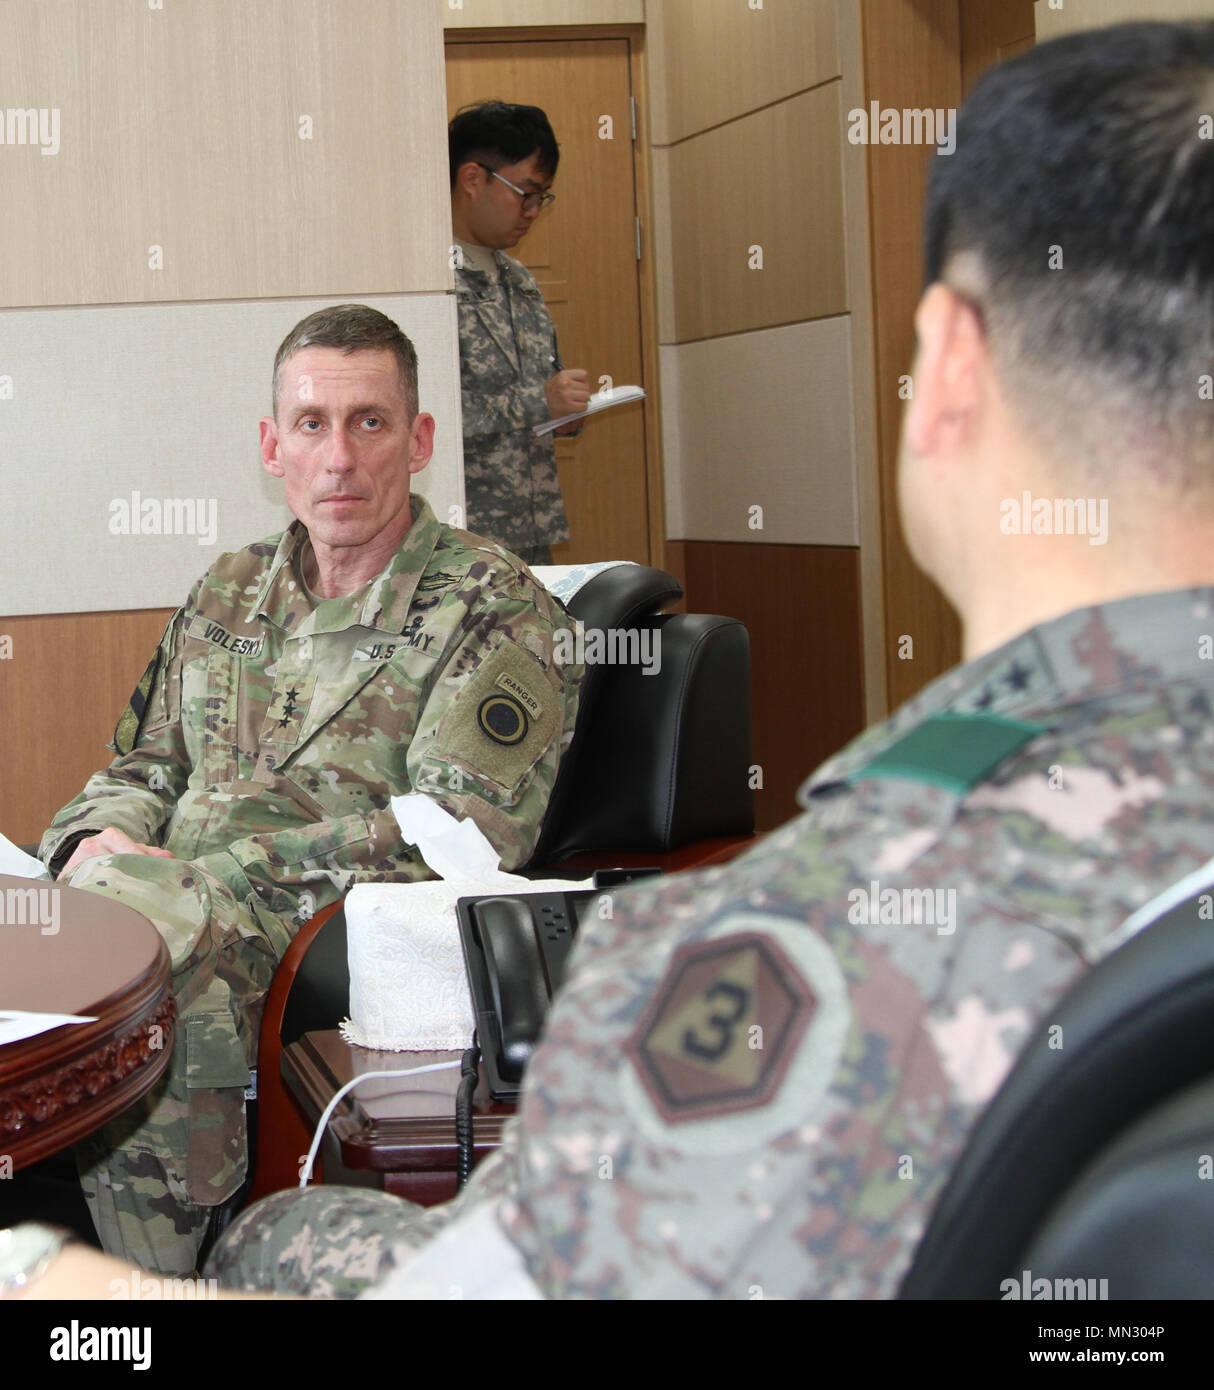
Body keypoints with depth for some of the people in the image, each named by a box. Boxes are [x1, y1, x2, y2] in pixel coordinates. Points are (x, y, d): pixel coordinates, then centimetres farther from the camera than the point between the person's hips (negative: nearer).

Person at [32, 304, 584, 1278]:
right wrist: (96, 839, 2)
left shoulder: (495, 609, 1)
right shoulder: (229, 593, 21)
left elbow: (463, 834, -10)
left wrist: (207, 869, -13)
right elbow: (144, 768, 28)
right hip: (192, 921, 6)